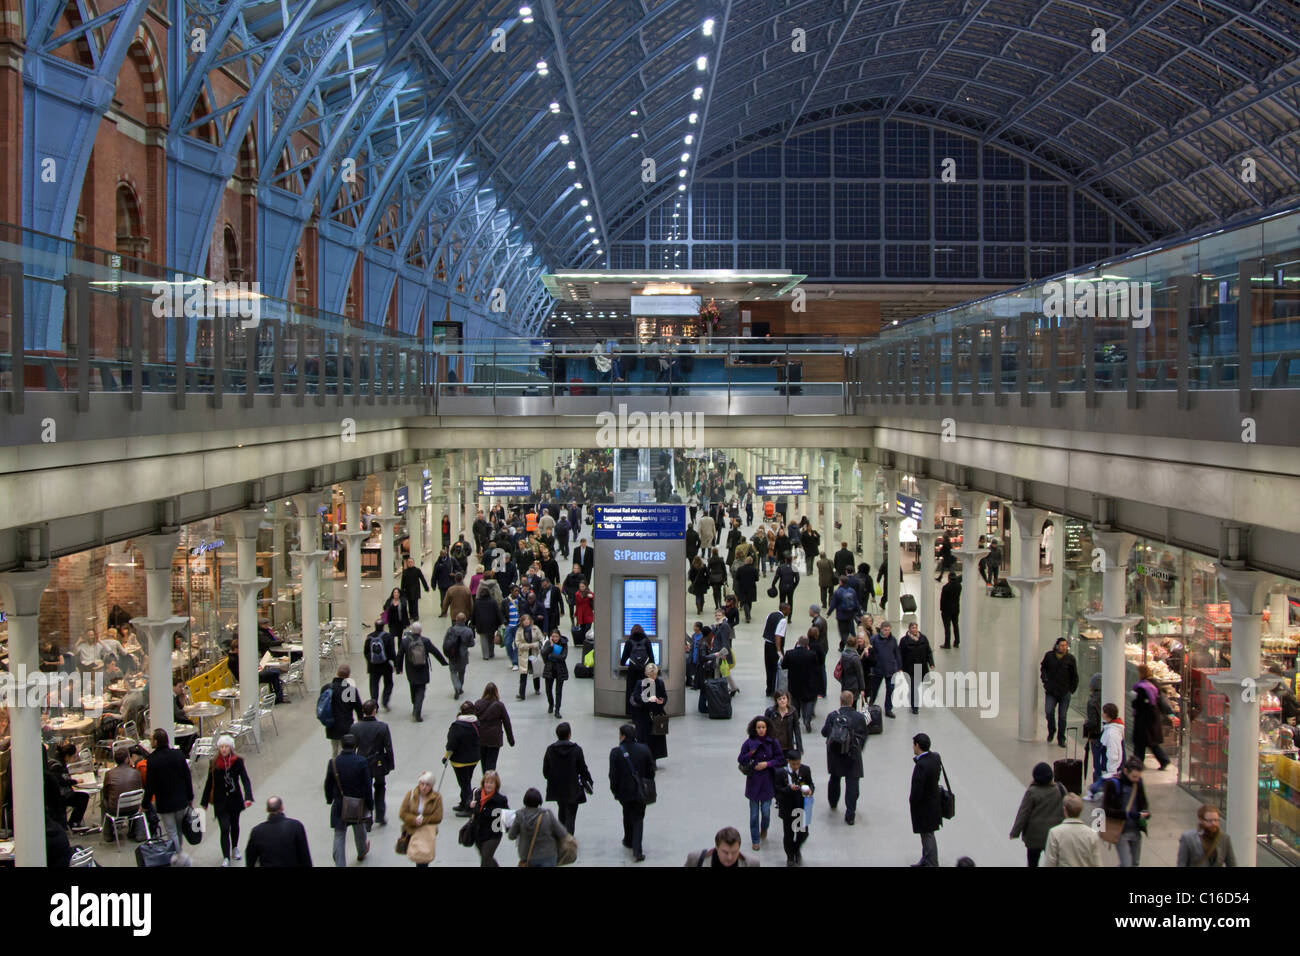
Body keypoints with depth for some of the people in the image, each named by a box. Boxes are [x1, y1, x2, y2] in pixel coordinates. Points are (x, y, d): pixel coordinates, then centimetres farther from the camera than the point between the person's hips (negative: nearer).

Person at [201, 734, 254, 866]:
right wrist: (204, 802, 4)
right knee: (224, 828, -9)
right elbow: (209, 783, 1)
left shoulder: (237, 761, -11)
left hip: (235, 799, 1)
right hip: (220, 801, -1)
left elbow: (245, 780, -15)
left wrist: (248, 798, -29)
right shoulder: (214, 763, -8)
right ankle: (226, 857, -3)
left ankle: (235, 848, 43)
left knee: (234, 825, 20)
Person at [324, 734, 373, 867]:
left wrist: (329, 800, 15)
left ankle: (340, 864, 1)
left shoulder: (333, 762, -13)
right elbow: (367, 786, -12)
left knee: (339, 836, 6)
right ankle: (362, 852, 50)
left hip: (339, 806, 0)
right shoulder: (361, 762, -17)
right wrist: (370, 804, 0)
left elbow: (328, 785, -2)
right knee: (359, 829, 26)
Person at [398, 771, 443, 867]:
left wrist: (423, 820, -17)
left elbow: (438, 817, -8)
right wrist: (414, 820, -19)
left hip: (427, 830, -3)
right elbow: (402, 813, -4)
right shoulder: (410, 794, -1)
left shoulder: (437, 797, -4)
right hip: (411, 829, 3)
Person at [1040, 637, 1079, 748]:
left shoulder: (1070, 658, 0)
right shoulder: (1049, 656, 1)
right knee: (1049, 712, -11)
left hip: (1065, 692, 0)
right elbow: (1043, 668, 17)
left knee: (1062, 716, 2)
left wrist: (1072, 689, 4)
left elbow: (1074, 675, 7)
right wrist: (1045, 679, 3)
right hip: (1051, 691, 0)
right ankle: (1051, 731, 17)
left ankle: (1061, 739, 14)